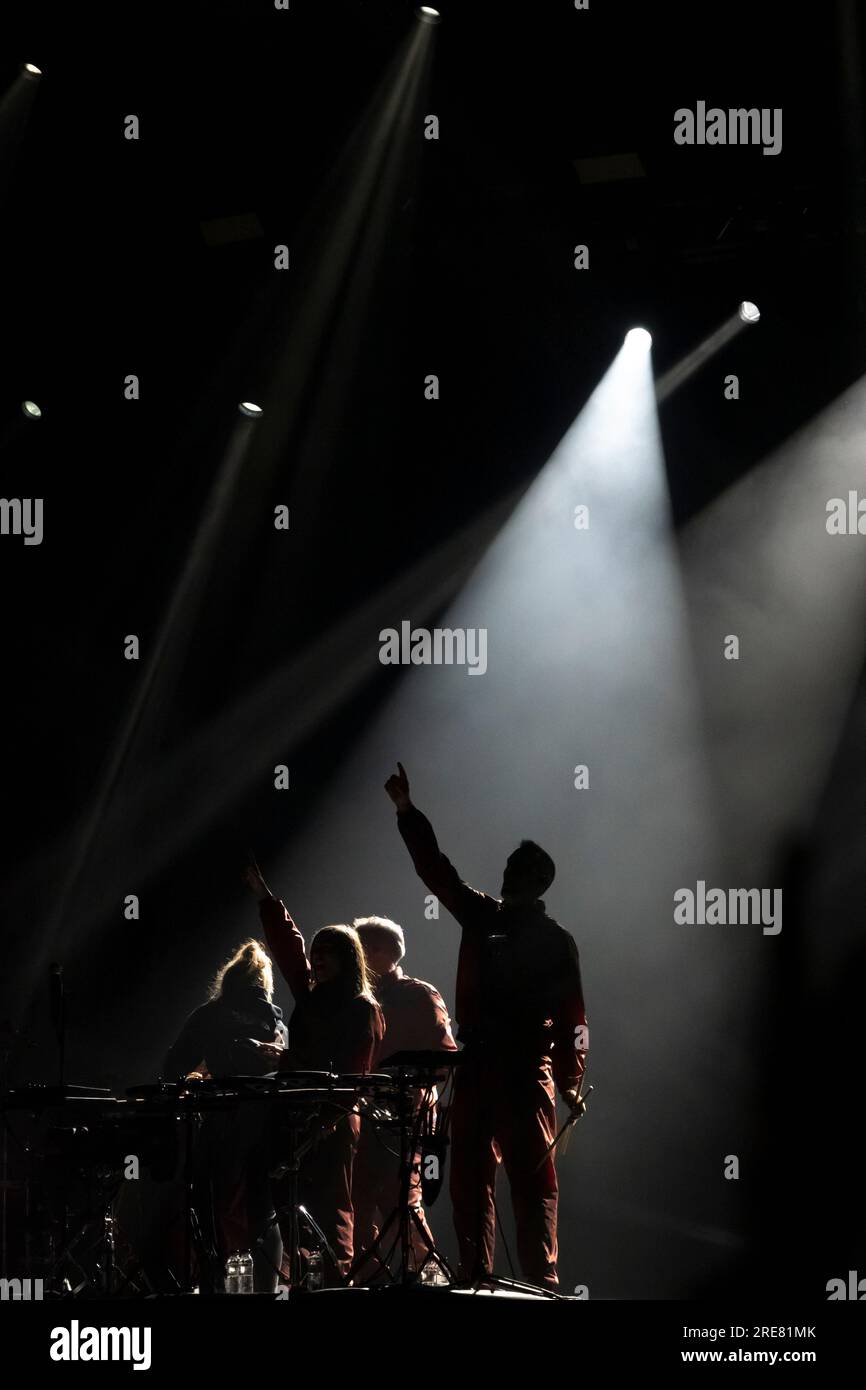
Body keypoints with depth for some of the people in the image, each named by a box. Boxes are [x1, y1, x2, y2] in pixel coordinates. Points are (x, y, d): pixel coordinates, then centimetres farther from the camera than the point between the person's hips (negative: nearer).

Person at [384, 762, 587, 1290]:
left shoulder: (557, 942, 2)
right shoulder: (481, 916, 13)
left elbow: (572, 1017, -1)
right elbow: (436, 868, 11)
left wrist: (571, 1081, -9)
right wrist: (407, 811, 4)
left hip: (528, 1071, -5)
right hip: (477, 1065, 5)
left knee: (533, 1177, -7)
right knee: (470, 1175, 5)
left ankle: (542, 1281, -7)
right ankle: (476, 1274, 11)